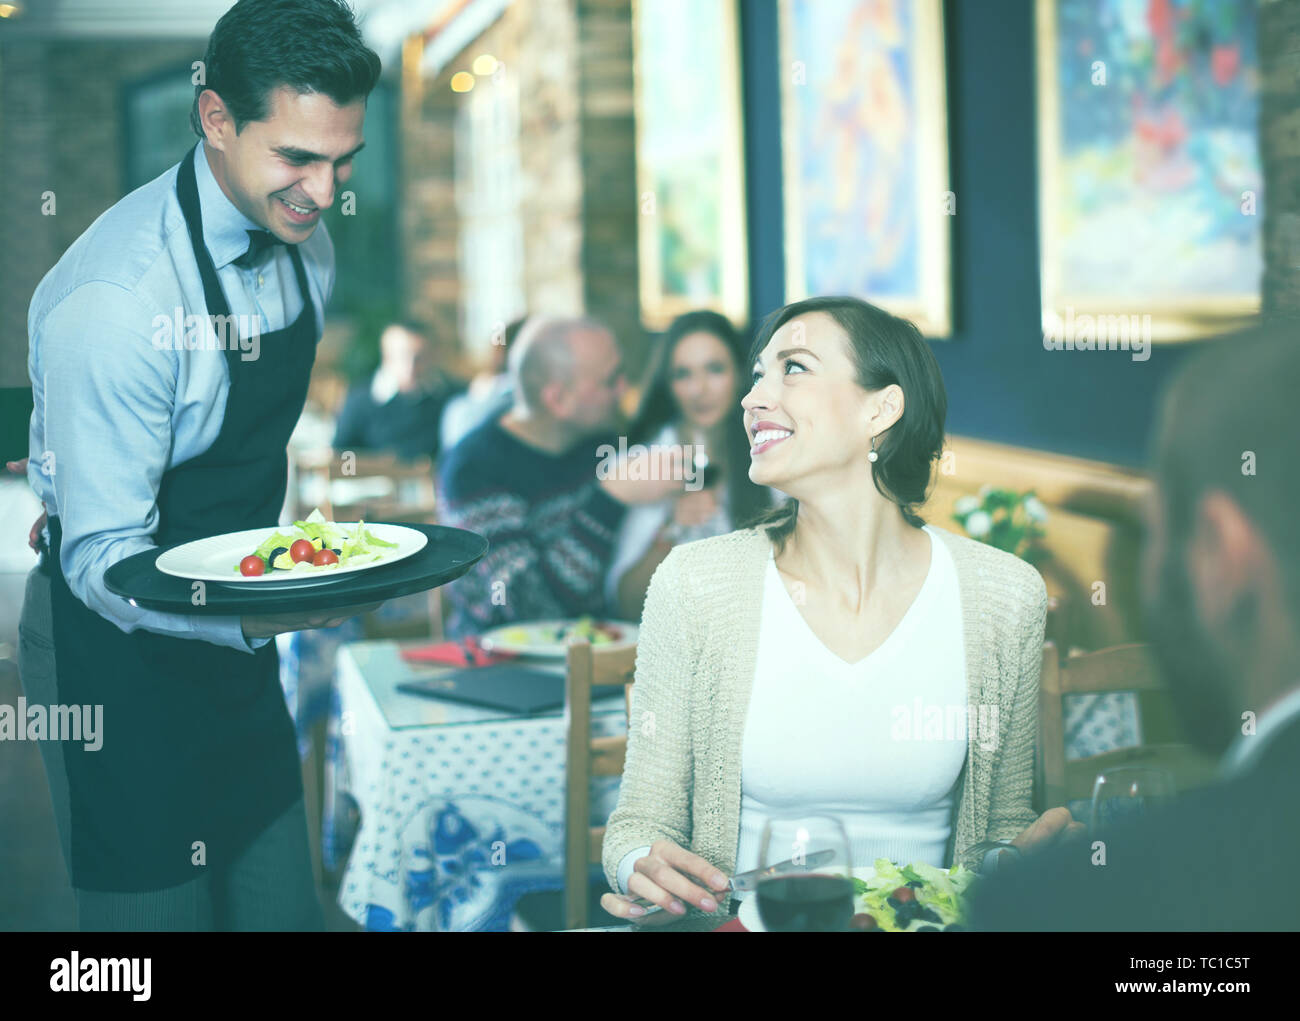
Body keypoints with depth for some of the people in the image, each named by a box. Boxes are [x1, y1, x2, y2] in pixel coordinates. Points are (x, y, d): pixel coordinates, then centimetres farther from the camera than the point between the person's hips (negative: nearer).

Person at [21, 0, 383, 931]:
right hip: (118, 640, -7)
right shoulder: (115, 296, -26)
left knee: (283, 906, 12)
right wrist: (248, 616, -41)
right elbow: (101, 557, -25)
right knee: (157, 908, 2)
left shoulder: (305, 247, -1)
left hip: (241, 627, 7)